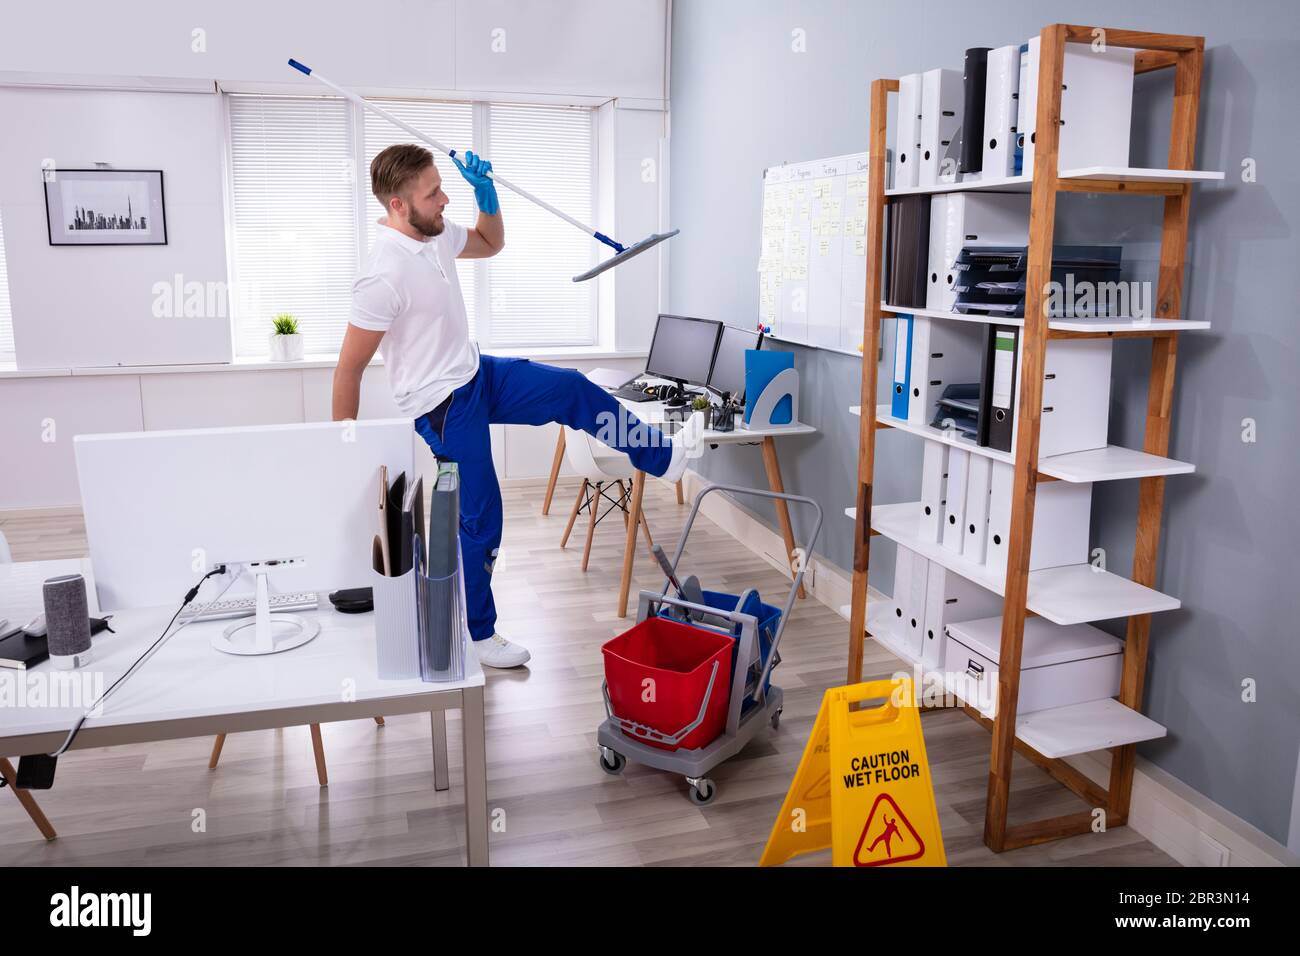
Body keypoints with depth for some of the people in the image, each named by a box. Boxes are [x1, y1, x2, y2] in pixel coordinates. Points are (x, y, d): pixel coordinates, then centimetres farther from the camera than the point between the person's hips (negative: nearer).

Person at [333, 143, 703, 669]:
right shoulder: (383, 275, -28)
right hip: (444, 405, -8)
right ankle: (476, 633, 20)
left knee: (574, 389, 7)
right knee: (479, 518, 1)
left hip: (479, 373, 9)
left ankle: (661, 456, 24)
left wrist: (486, 190, 0)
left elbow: (490, 244, 19)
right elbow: (349, 369, -23)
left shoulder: (436, 233, -3)